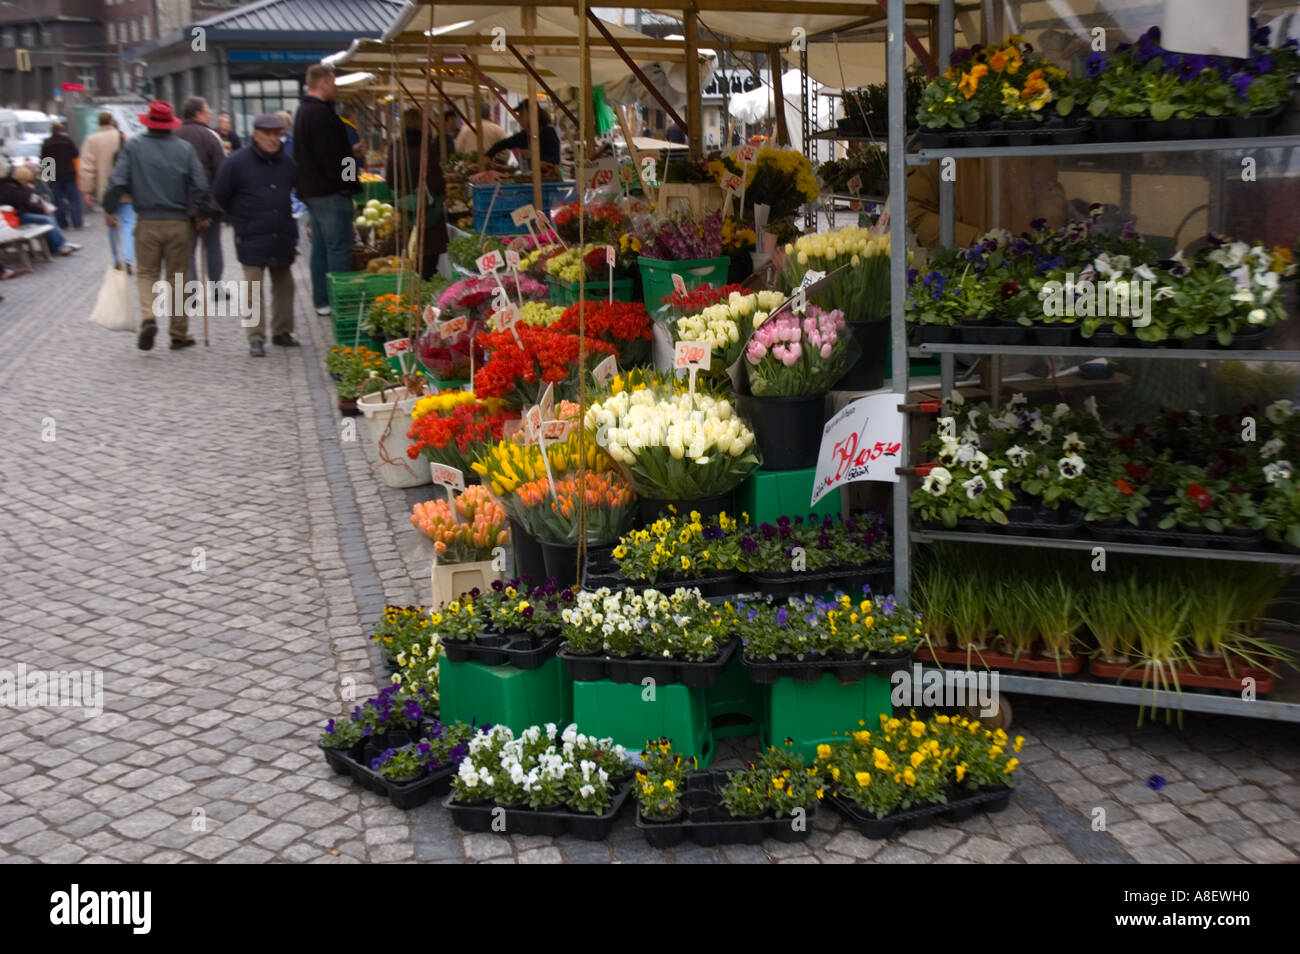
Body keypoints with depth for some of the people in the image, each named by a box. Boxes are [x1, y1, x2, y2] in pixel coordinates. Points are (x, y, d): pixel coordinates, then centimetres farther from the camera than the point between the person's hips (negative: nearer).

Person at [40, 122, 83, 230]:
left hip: (54, 175, 2)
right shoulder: (67, 140, -5)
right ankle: (77, 222, -4)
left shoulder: (46, 143, 1)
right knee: (73, 197, 3)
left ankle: (62, 223, 6)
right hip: (68, 173, -2)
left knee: (58, 200, 7)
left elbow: (43, 160, 5)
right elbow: (76, 155, -3)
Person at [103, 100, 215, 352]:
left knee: (146, 273, 10)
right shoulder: (185, 148, 1)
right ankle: (179, 334, 11)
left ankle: (148, 317, -15)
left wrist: (110, 209, 7)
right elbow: (200, 185, -3)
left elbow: (118, 180, -4)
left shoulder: (133, 146, 0)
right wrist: (203, 215, 9)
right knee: (178, 277, 8)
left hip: (146, 221, 0)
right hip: (178, 222, 0)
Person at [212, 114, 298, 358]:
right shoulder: (237, 163, -5)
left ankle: (282, 331, 22)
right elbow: (220, 196, 2)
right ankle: (256, 337, -3)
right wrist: (242, 219, 6)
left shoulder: (286, 163, 9)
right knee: (254, 287, -6)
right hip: (252, 239, -5)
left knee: (284, 285, 10)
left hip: (282, 237, 5)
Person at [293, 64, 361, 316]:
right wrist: (349, 185, -16)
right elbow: (331, 155, -21)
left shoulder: (303, 111, 16)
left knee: (320, 246, 14)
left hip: (310, 189, 11)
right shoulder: (321, 113, -17)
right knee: (338, 248, -6)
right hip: (330, 191, -11)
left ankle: (321, 301, 19)